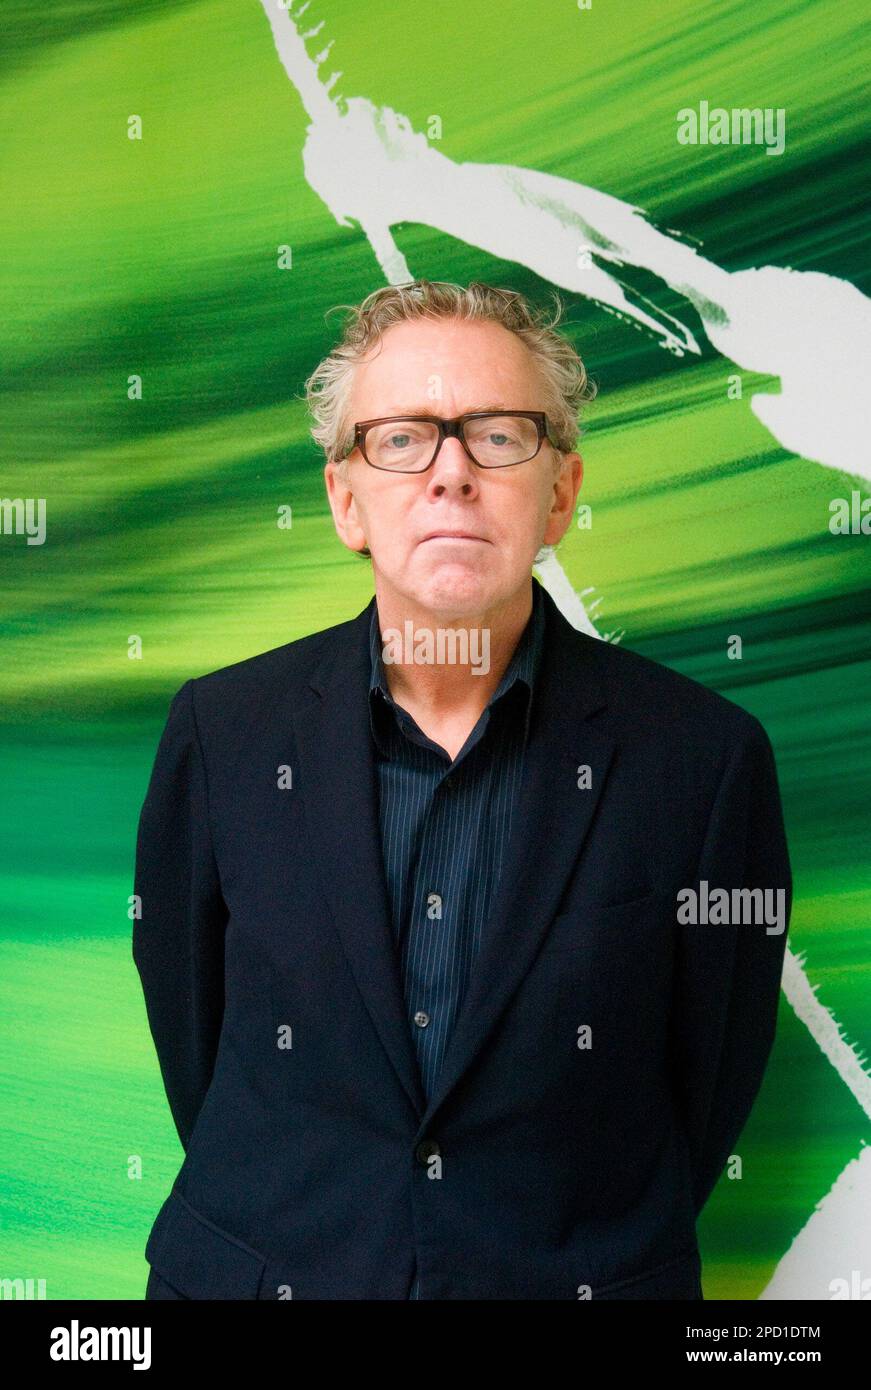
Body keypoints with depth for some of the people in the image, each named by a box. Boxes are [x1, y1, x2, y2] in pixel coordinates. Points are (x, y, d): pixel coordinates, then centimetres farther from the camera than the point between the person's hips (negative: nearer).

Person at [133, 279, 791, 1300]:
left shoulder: (706, 756, -14)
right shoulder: (221, 730, -9)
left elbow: (713, 1084, -5)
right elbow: (186, 1023, 0)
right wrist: (280, 1217, 2)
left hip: (584, 1280, -1)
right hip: (261, 1271, 2)